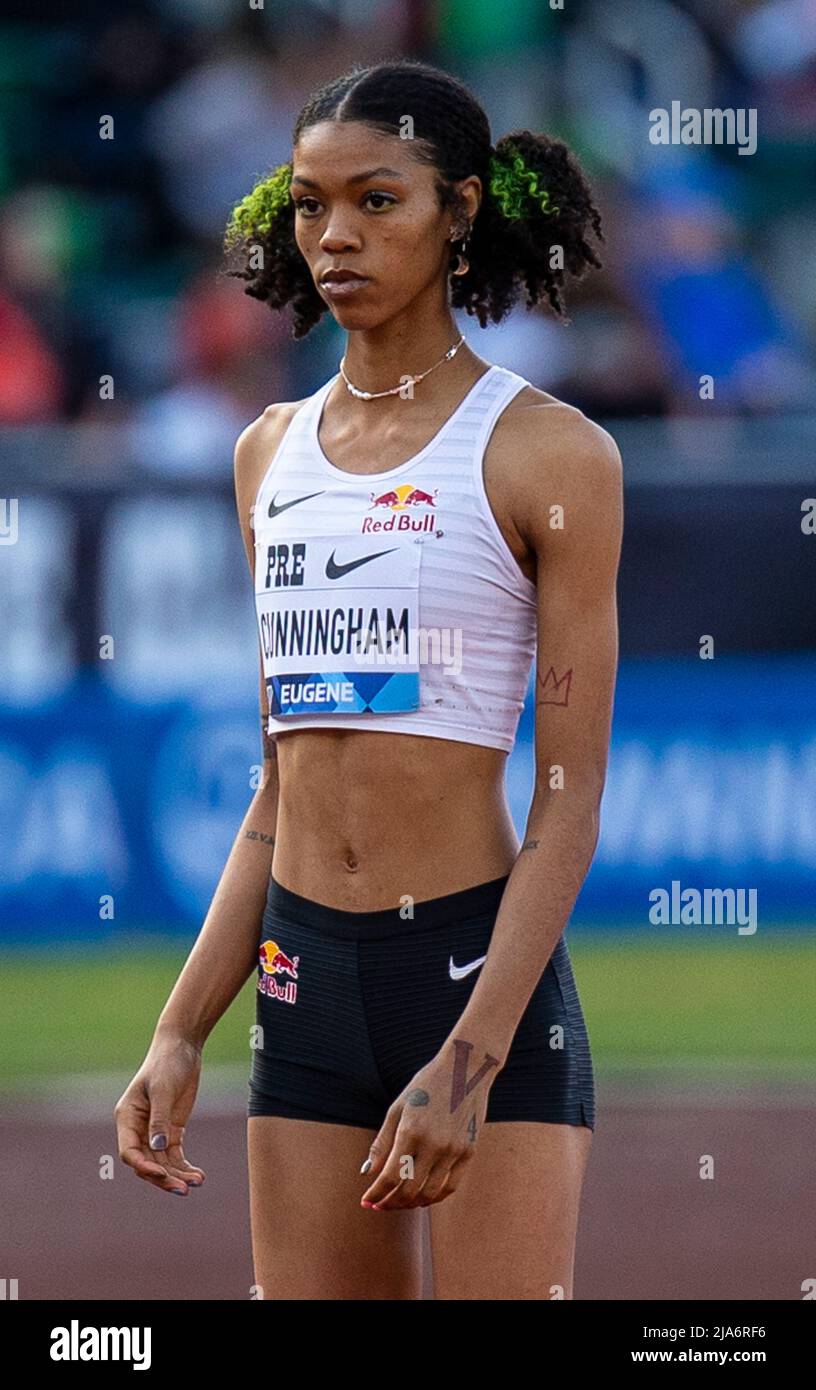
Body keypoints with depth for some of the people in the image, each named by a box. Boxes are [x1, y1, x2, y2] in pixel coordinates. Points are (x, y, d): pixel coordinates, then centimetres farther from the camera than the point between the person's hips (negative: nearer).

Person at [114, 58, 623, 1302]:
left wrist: (468, 1061, -18)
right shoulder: (272, 454, 12)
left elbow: (570, 801, -9)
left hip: (485, 970, -5)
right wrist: (180, 1032, 10)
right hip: (306, 977, 5)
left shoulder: (548, 454, -5)